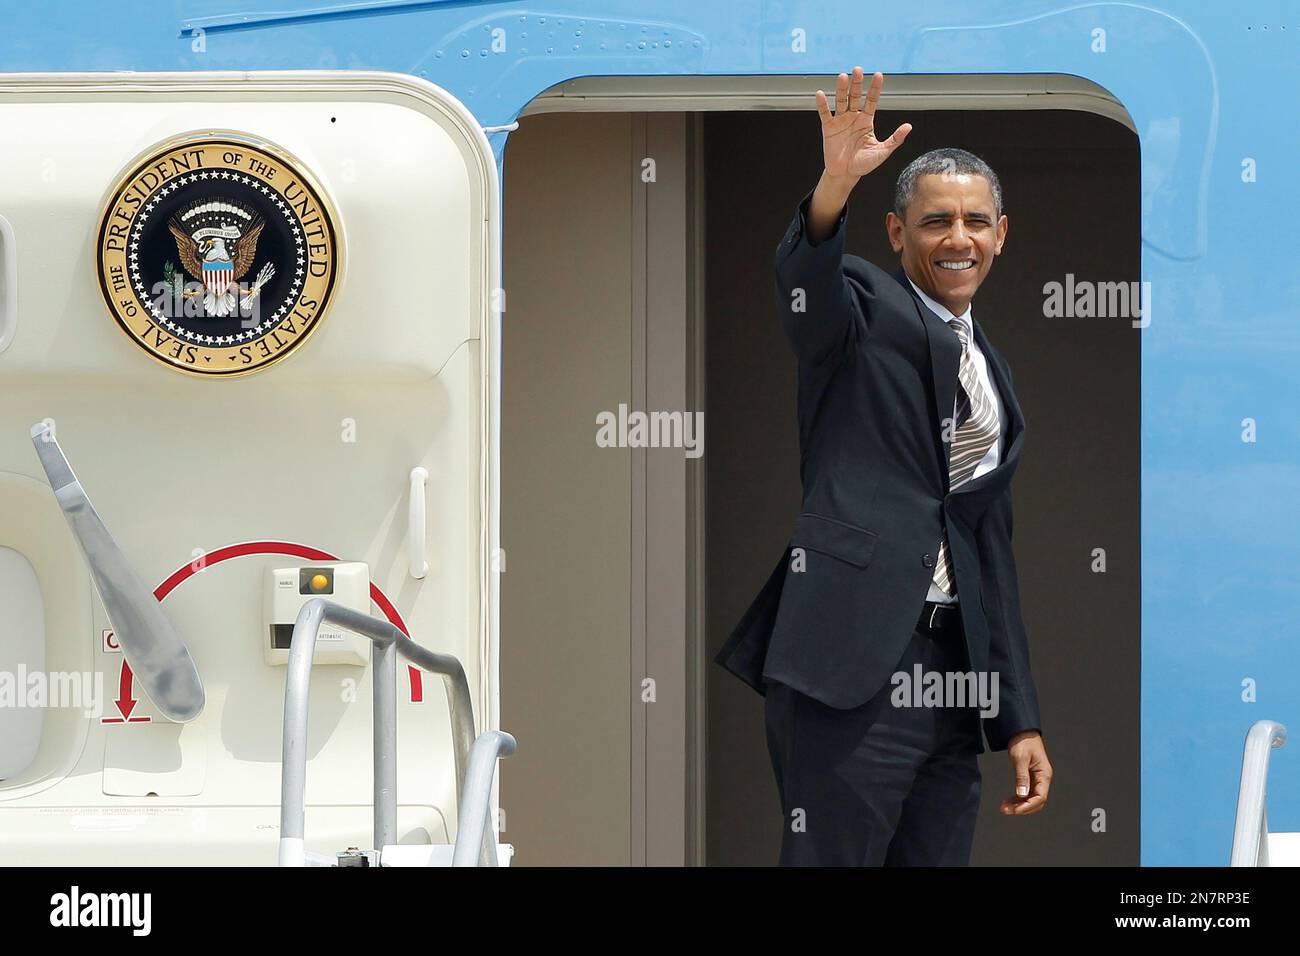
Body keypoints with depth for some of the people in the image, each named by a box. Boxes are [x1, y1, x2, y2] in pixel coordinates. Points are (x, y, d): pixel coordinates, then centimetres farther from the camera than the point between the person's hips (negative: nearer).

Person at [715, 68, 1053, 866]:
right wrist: (835, 186, -42)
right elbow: (806, 289, -22)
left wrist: (1020, 719, 17)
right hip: (853, 664, -7)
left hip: (953, 674, 7)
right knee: (832, 856, -9)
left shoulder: (990, 371, 22)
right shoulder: (866, 306, 3)